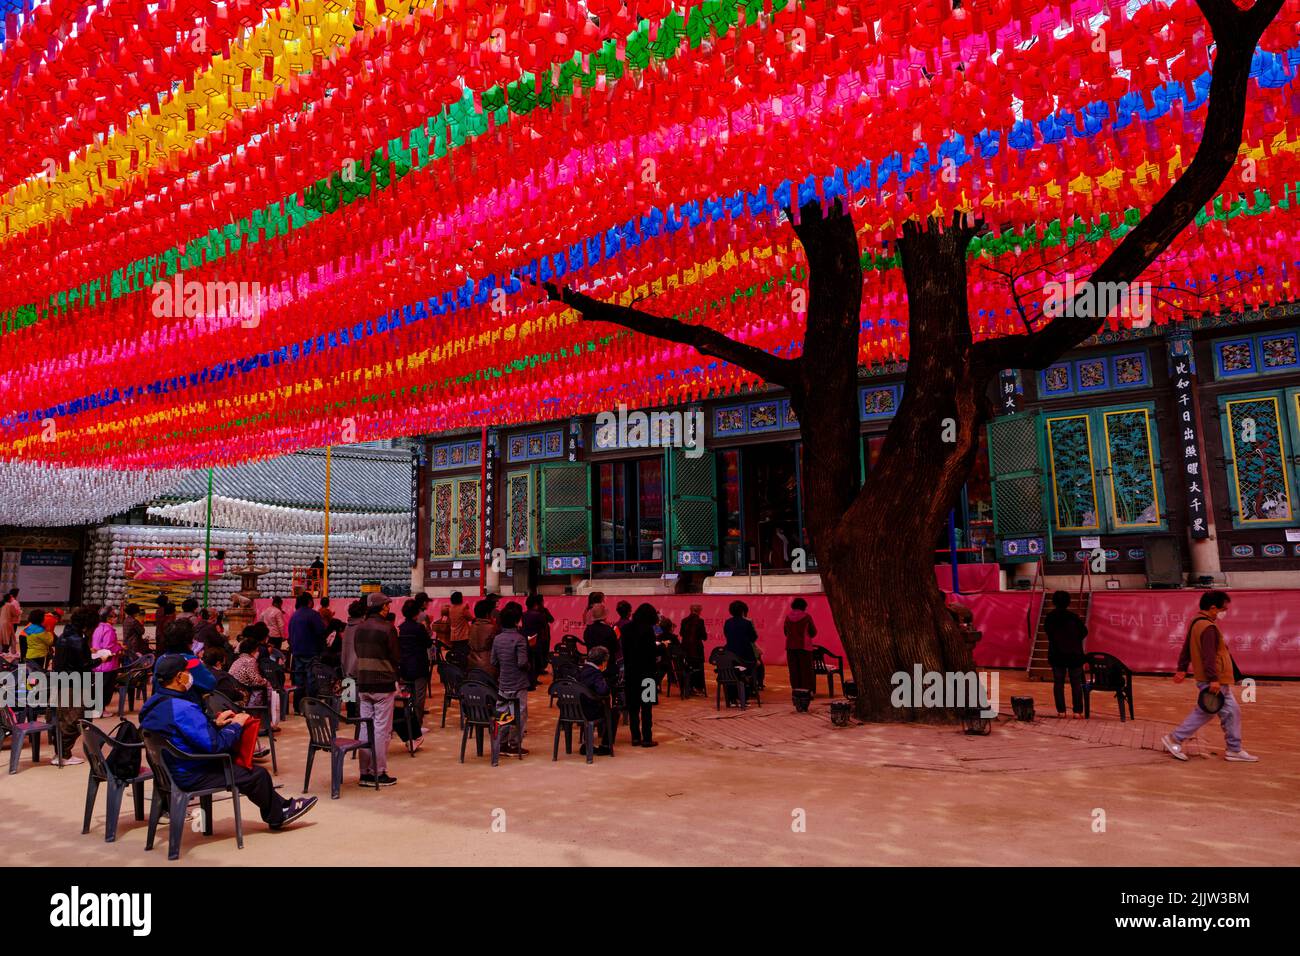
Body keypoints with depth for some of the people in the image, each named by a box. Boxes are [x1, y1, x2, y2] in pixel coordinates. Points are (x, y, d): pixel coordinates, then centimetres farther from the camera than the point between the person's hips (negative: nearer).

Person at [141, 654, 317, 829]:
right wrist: (236, 725, -12)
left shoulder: (153, 703, 2)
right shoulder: (183, 709, -29)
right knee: (257, 774, -2)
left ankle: (280, 805, 27)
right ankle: (278, 816, 22)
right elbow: (215, 745, -28)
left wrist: (214, 724, 6)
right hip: (191, 777, -10)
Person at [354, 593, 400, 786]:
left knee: (365, 728, 11)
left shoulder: (359, 628, 6)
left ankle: (365, 772, 16)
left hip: (363, 684, 6)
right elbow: (396, 658, -8)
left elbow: (358, 654, 14)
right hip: (383, 684, -6)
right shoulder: (386, 628, -13)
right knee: (382, 729, 0)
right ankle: (379, 773, 4)